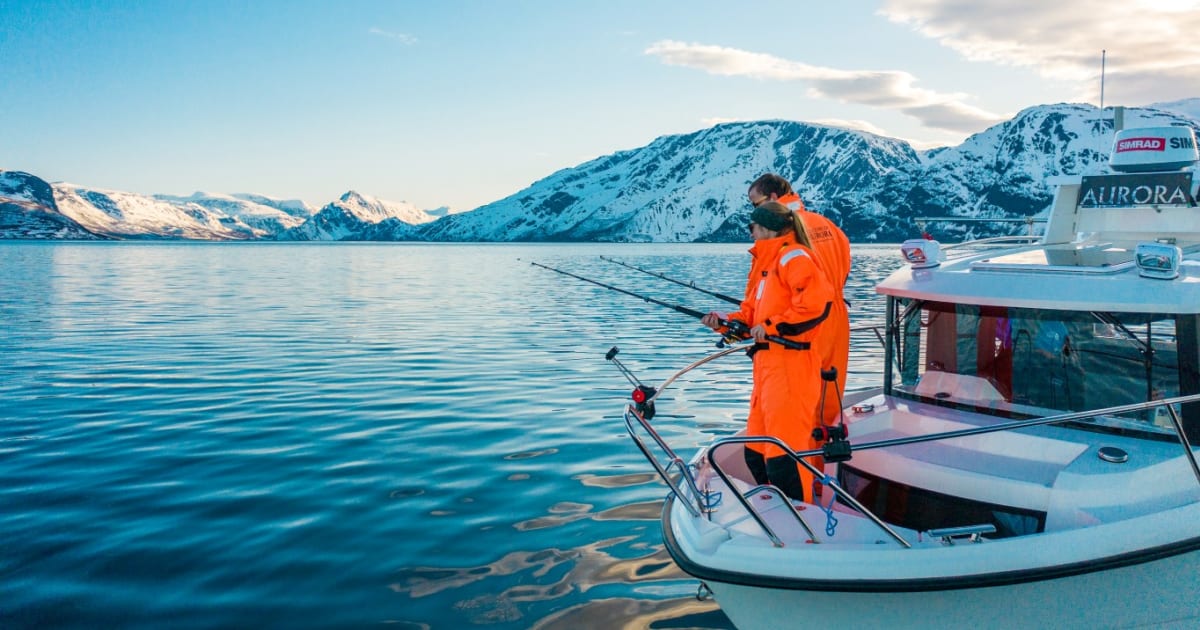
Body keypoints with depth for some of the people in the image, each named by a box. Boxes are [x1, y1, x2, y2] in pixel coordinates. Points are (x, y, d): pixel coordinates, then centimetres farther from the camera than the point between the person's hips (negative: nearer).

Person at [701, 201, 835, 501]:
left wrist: (773, 326, -18)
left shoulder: (792, 256, -7)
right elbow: (752, 314, 21)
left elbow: (818, 301, -22)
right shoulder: (766, 262, 23)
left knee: (783, 453, -11)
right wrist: (725, 321, 3)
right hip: (768, 367, 11)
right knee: (756, 452, 16)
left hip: (790, 367, -11)